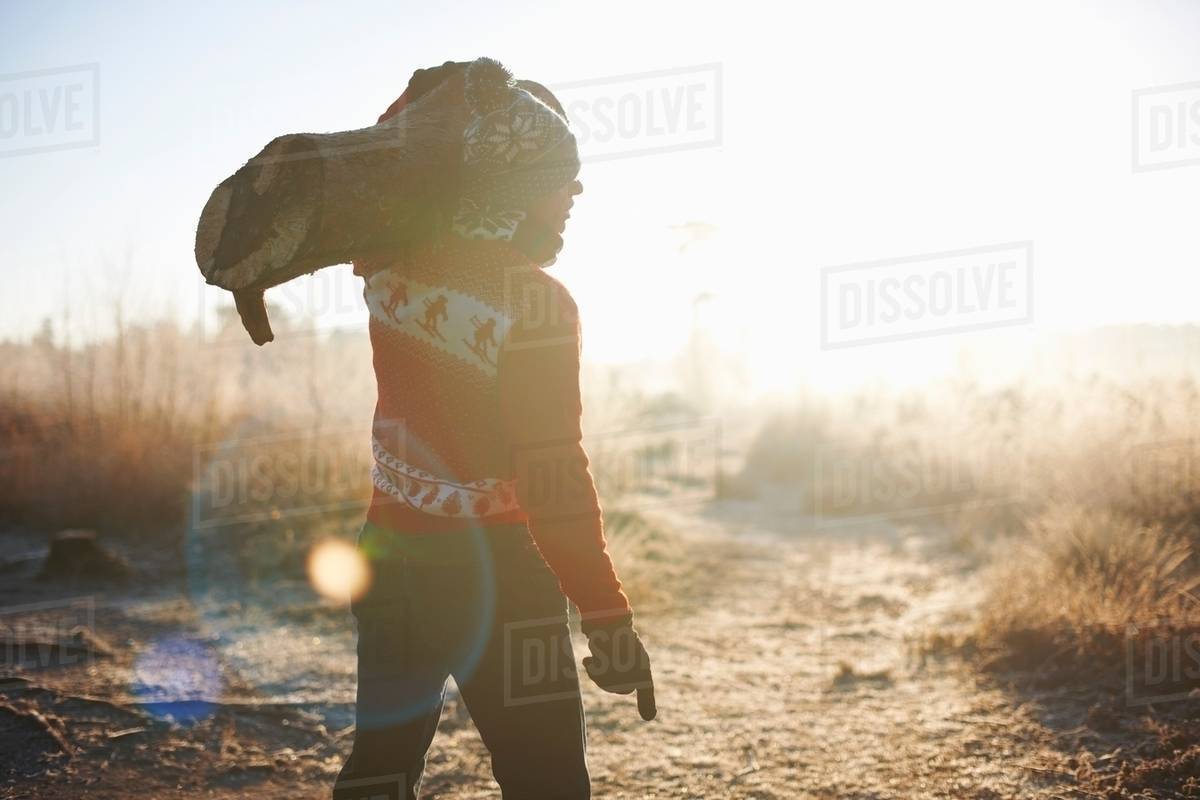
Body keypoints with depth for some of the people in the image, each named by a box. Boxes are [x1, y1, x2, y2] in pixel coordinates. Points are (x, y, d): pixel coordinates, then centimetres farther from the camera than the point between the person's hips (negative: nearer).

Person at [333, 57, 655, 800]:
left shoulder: (390, 259, -1)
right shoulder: (536, 303, -17)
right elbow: (553, 474, -19)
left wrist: (426, 96, 15)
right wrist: (608, 618, -15)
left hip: (389, 555, 7)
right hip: (495, 570, -6)